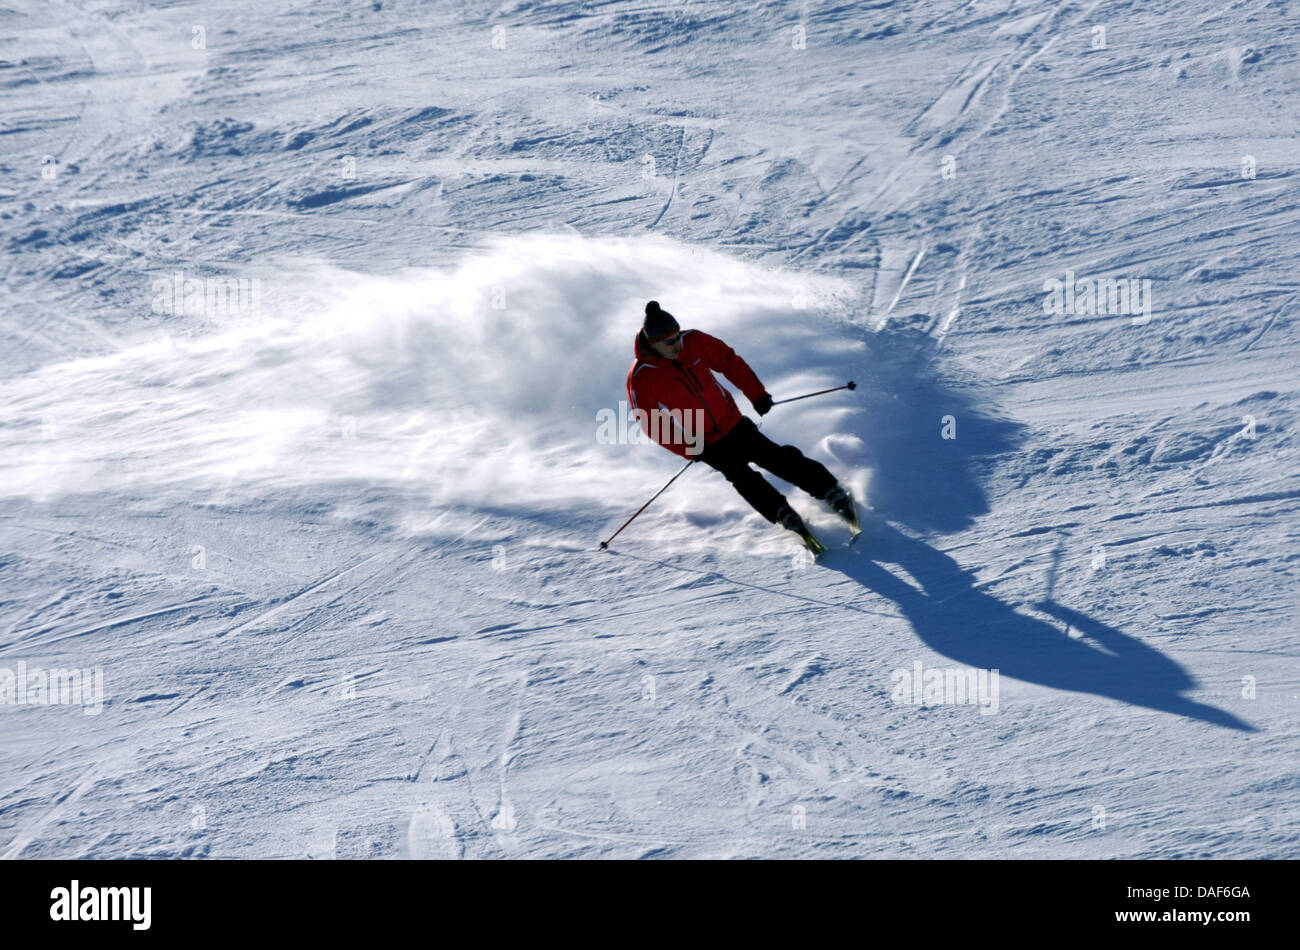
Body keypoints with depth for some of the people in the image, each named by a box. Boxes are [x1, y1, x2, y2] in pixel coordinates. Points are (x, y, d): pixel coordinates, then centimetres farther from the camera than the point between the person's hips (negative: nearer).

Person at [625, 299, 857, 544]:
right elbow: (650, 423, -13)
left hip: (732, 422, 3)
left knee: (777, 458, -2)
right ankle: (785, 516, -7)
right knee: (741, 476, -17)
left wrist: (756, 394, 1)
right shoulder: (641, 379, -20)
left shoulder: (694, 342, -10)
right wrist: (687, 449, -16)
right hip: (705, 445, -3)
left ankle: (832, 491, 5)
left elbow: (729, 361, 4)